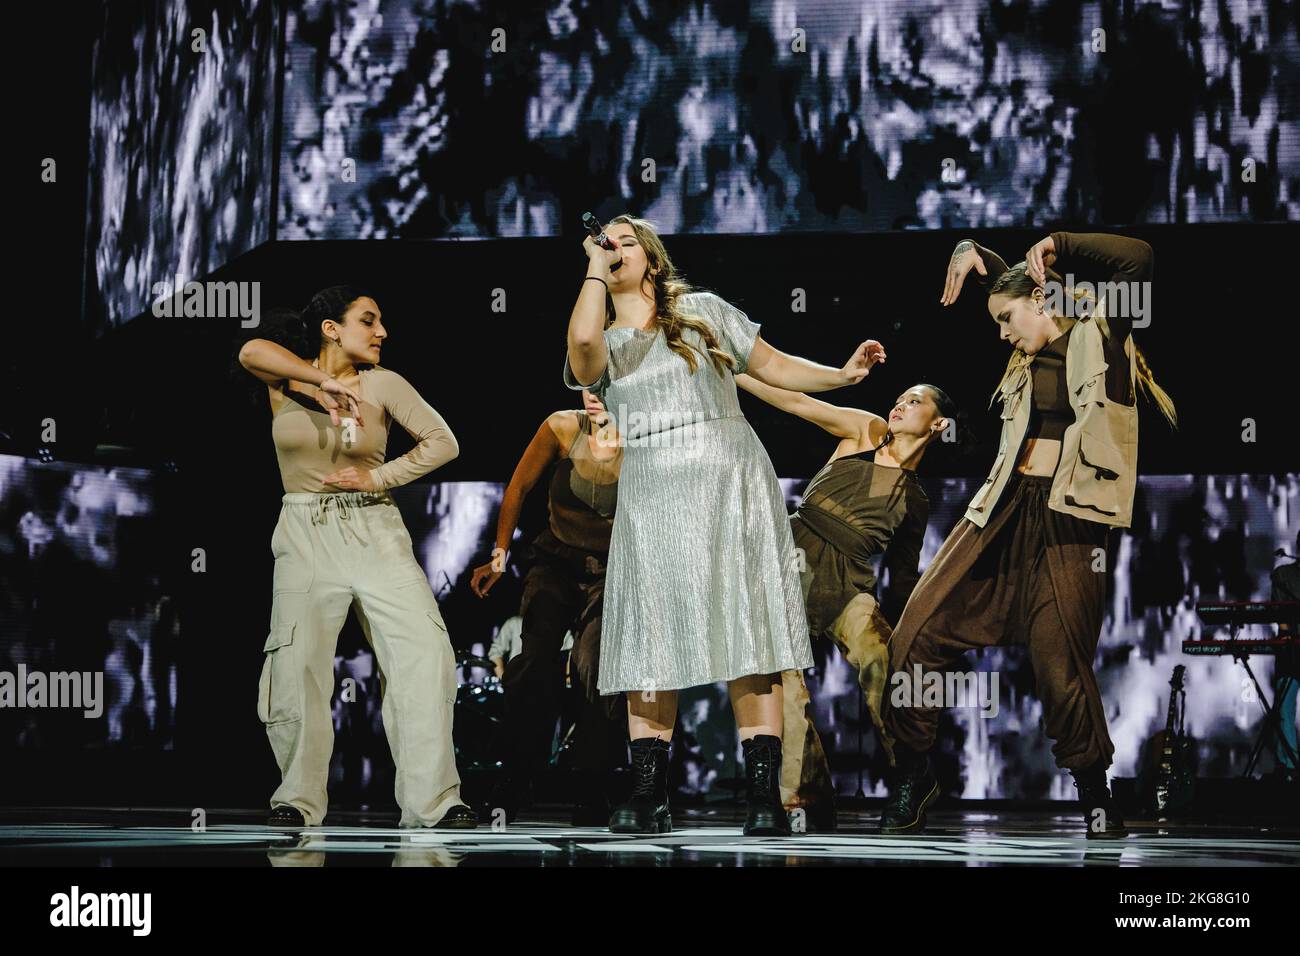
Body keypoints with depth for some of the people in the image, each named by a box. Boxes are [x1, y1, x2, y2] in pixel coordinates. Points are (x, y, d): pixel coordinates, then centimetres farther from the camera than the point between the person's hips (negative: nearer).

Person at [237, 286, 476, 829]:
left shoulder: (382, 384, 5)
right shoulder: (285, 380, 4)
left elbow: (442, 442, 3)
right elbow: (251, 352, -19)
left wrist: (380, 477, -4)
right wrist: (322, 381, -25)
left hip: (376, 534, 1)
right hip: (306, 538, -1)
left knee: (425, 653, -12)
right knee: (297, 665, -13)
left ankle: (433, 802, -8)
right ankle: (298, 801, 2)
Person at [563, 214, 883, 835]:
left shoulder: (703, 312, 14)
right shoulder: (603, 347, 11)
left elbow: (776, 368, 17)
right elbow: (582, 337, -15)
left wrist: (843, 374, 3)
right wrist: (595, 267, -1)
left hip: (731, 487, -1)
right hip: (651, 499, 1)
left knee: (749, 637, -7)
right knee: (650, 646, -5)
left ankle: (764, 795, -9)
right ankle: (648, 796, 0)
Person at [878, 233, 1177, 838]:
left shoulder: (1099, 336, 3)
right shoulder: (1028, 355, 20)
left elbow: (1137, 259, -14)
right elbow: (1001, 276, 36)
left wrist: (1056, 245, -6)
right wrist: (970, 251, 15)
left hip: (1068, 520, -6)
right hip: (1005, 511, 7)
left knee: (1061, 666, -10)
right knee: (917, 636, -2)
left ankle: (1096, 798, 10)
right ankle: (913, 774, 13)